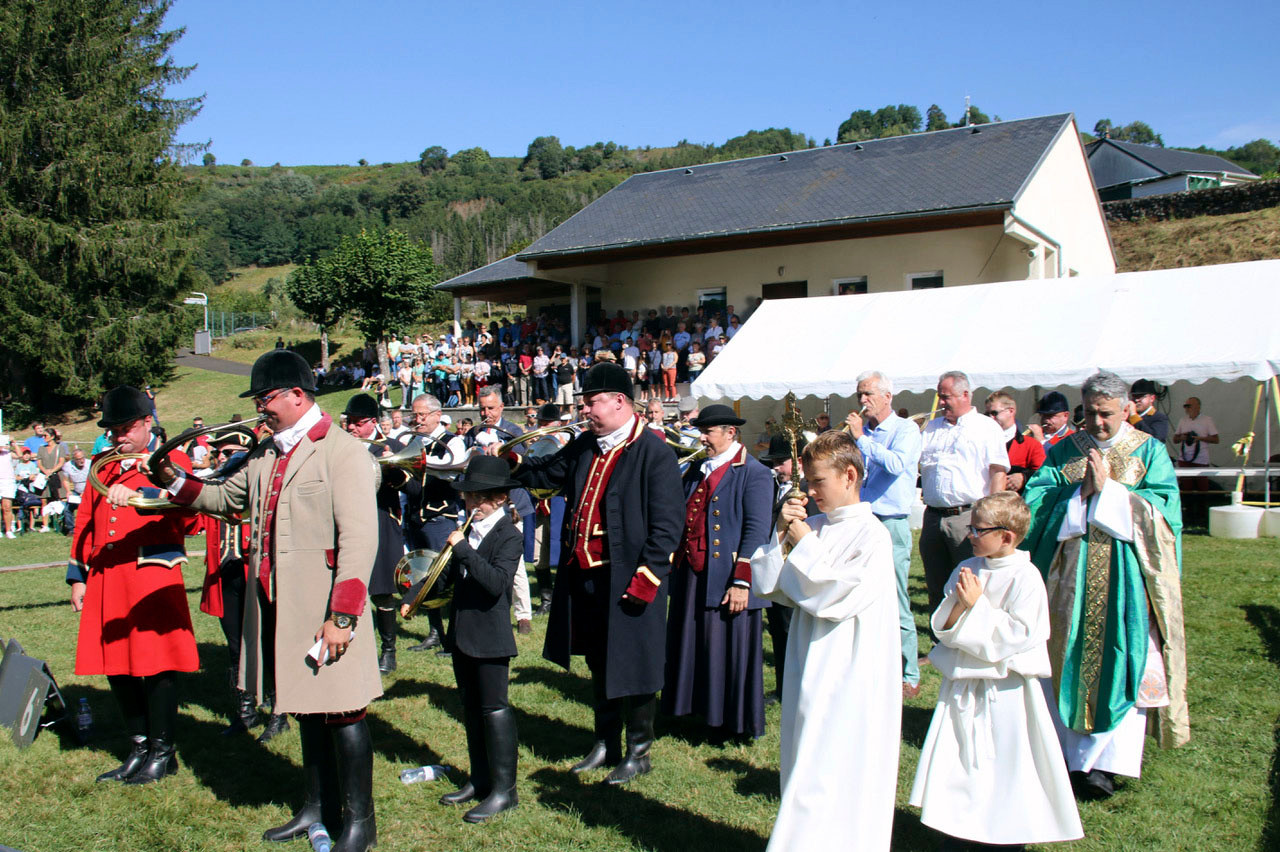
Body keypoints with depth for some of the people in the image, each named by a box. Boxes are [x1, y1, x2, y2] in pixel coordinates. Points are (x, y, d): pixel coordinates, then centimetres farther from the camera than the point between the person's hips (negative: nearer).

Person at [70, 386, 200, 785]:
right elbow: (85, 523, 21)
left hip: (153, 576, -6)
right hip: (106, 580, 7)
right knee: (116, 666, 11)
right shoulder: (103, 467, 18)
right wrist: (78, 577, 16)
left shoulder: (171, 461, -1)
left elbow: (185, 509, -20)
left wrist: (137, 495, -35)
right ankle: (140, 748, 25)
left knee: (158, 665, -2)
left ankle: (163, 752, 11)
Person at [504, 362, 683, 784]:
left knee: (632, 666, 6)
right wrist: (508, 462, 9)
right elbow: (547, 472, 24)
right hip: (585, 576, 8)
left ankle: (638, 751, 24)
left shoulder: (654, 453, -14)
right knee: (599, 664, 20)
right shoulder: (585, 445, 9)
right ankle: (606, 744, 36)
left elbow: (667, 525, -17)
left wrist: (645, 579, -20)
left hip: (628, 580, -8)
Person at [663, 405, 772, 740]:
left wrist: (741, 581, -20)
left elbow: (756, 531, -14)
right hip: (690, 579, 7)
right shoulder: (697, 470, 15)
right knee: (693, 648, 14)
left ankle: (736, 724, 16)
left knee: (729, 651, 1)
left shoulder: (754, 473, -8)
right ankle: (705, 713, 29)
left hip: (726, 582, -7)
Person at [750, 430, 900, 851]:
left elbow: (836, 599, -21)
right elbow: (767, 585, 5)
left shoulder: (872, 535, -12)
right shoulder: (813, 528, 6)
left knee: (833, 778, -2)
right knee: (805, 774, 17)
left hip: (850, 678, -7)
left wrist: (804, 547, -13)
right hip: (810, 670, 7)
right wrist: (781, 536, -6)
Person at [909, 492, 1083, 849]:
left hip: (1004, 687, -6)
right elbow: (943, 628, 4)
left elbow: (1018, 634, -19)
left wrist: (978, 604, -19)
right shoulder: (967, 569, 4)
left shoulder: (1025, 577, -13)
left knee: (1002, 763, 5)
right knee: (958, 757, 11)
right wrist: (959, 604, -15)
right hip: (963, 681, 6)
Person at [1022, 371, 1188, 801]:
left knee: (1119, 662, -7)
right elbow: (1037, 499, 0)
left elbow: (1162, 508, -5)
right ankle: (1069, 751, 14)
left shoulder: (1149, 451, 6)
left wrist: (1108, 489, -11)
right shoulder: (1064, 450, 10)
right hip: (1069, 567, 2)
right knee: (1065, 658, 3)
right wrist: (1082, 492, -13)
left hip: (1123, 571, -2)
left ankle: (1104, 760, -3)